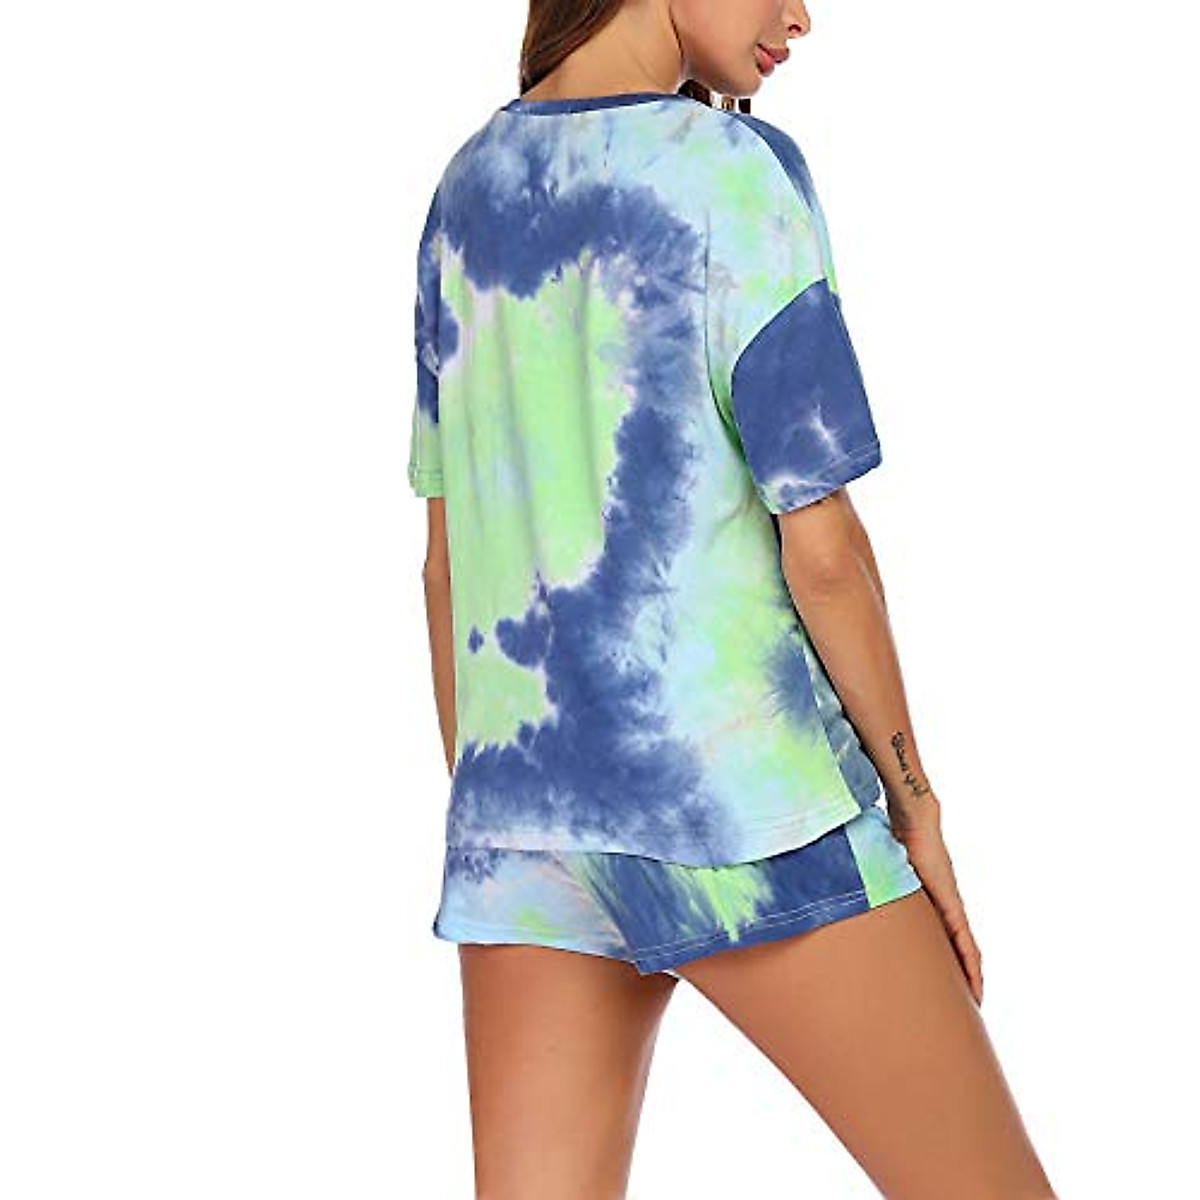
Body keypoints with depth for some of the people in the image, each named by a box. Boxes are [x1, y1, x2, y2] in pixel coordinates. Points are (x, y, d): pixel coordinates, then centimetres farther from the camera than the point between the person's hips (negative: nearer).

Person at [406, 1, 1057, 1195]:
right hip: (737, 796, -6)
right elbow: (820, 544, -10)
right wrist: (912, 802, 1)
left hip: (520, 807, 7)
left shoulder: (468, 189, 12)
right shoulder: (734, 170, -8)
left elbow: (448, 554, 13)